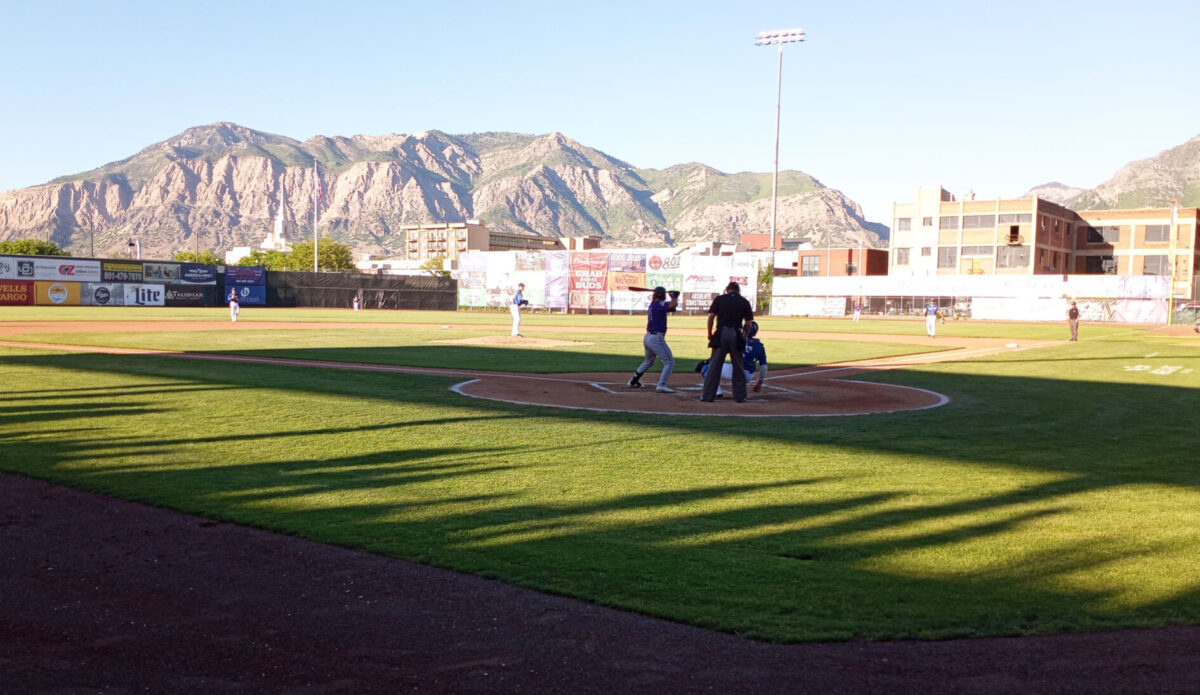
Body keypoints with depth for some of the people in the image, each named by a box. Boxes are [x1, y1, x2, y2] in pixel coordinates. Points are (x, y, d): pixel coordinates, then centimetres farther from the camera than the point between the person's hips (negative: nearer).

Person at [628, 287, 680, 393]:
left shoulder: (652, 305, 14)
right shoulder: (659, 304, -12)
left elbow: (670, 308, 20)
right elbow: (673, 304, -27)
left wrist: (674, 298, 3)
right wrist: (674, 297, -6)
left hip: (647, 337, 9)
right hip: (657, 338, -9)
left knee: (648, 362, 29)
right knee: (669, 362, -5)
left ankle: (633, 381, 35)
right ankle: (661, 385, -16)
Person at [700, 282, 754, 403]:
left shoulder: (719, 298, 8)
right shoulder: (744, 302, 9)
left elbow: (711, 316, 1)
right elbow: (748, 323, 7)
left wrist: (709, 333, 10)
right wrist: (744, 337, 19)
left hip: (721, 333, -1)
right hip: (736, 335, 1)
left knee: (714, 365, 2)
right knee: (738, 366, 10)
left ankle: (708, 395, 2)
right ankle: (740, 396, 13)